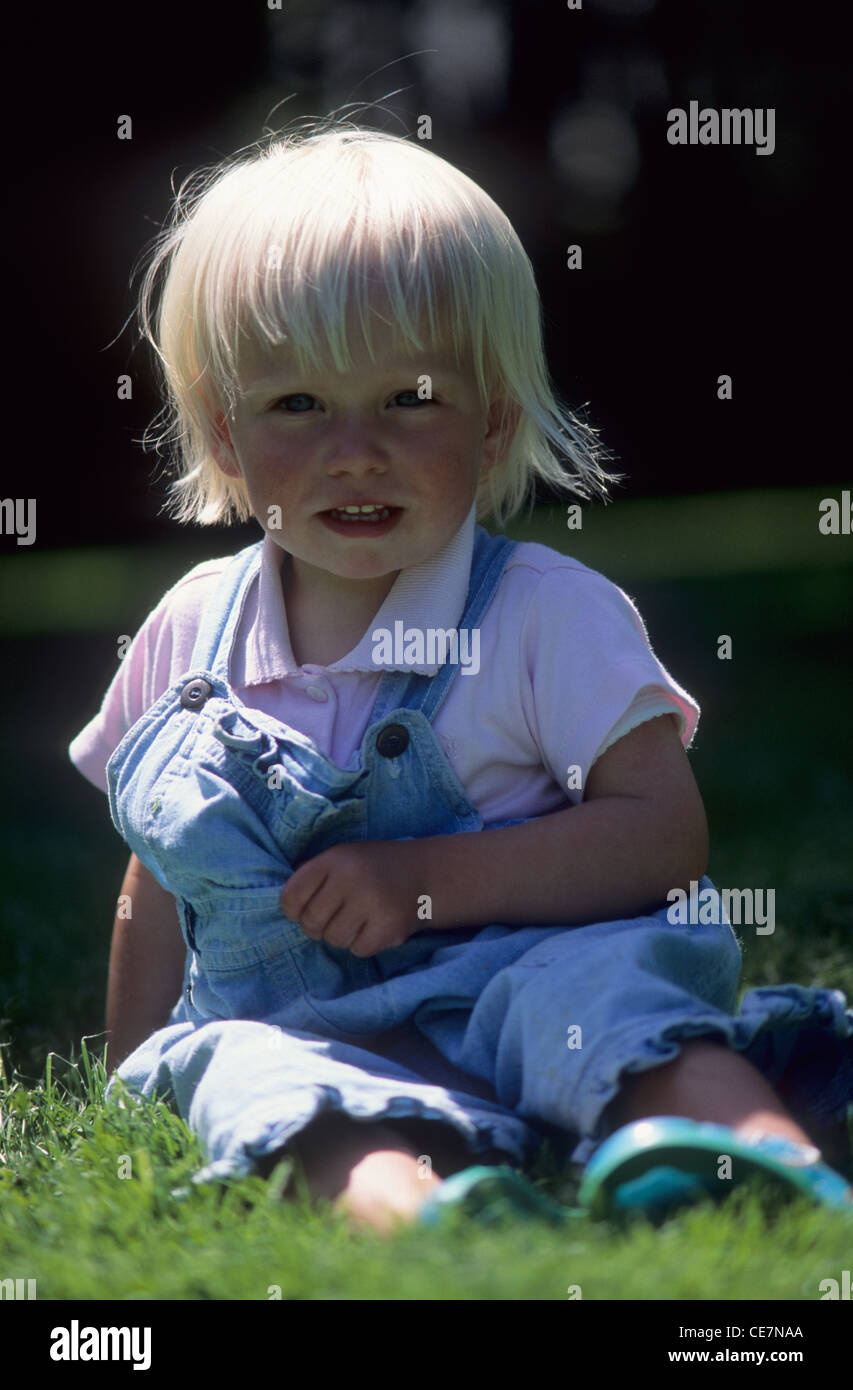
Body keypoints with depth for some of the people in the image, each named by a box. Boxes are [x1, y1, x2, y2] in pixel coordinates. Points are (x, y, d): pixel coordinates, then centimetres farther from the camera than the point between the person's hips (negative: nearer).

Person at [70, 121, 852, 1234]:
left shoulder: (549, 612, -2)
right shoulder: (193, 633, 10)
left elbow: (666, 832, -11)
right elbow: (156, 891, 21)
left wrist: (429, 879, -19)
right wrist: (134, 1089, 17)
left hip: (503, 984, -2)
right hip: (297, 1030, 2)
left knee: (598, 983, -35)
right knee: (236, 1064, -32)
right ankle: (406, 1207, -59)